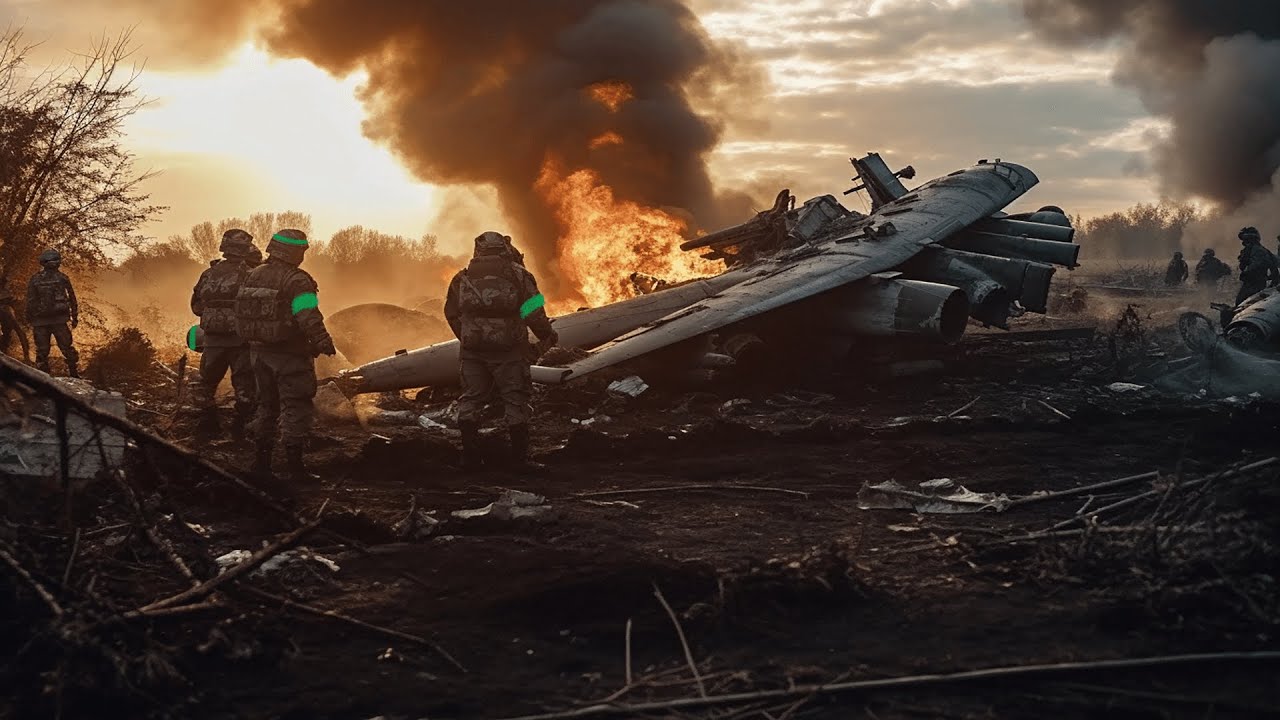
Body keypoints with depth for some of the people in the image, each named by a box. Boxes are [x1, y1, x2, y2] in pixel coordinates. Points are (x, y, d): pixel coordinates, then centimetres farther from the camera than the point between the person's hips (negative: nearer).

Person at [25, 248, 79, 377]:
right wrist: (75, 317, 11)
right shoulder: (63, 278, -1)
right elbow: (72, 299, 3)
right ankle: (74, 375, 9)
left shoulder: (35, 280, -3)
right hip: (60, 320, 1)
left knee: (42, 351, 5)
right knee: (67, 348, 8)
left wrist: (30, 320, 5)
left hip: (40, 322, -1)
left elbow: (30, 302, -3)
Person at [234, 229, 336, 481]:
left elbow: (241, 312, 12)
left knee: (266, 404, 19)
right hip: (290, 355, -7)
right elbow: (309, 319, -24)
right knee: (296, 406, 0)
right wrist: (324, 344, -13)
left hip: (259, 353, 7)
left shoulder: (253, 276, 6)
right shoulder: (296, 281, -17)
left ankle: (261, 459, 23)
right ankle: (293, 463, -4)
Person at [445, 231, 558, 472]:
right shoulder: (518, 274, -2)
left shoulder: (462, 278, 8)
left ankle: (470, 456, 10)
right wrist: (548, 335, 7)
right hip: (508, 351, -3)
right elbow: (533, 312, -8)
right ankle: (520, 458, 0)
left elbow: (452, 314, 12)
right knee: (515, 401, 2)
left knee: (471, 399, 12)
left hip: (473, 350, 3)